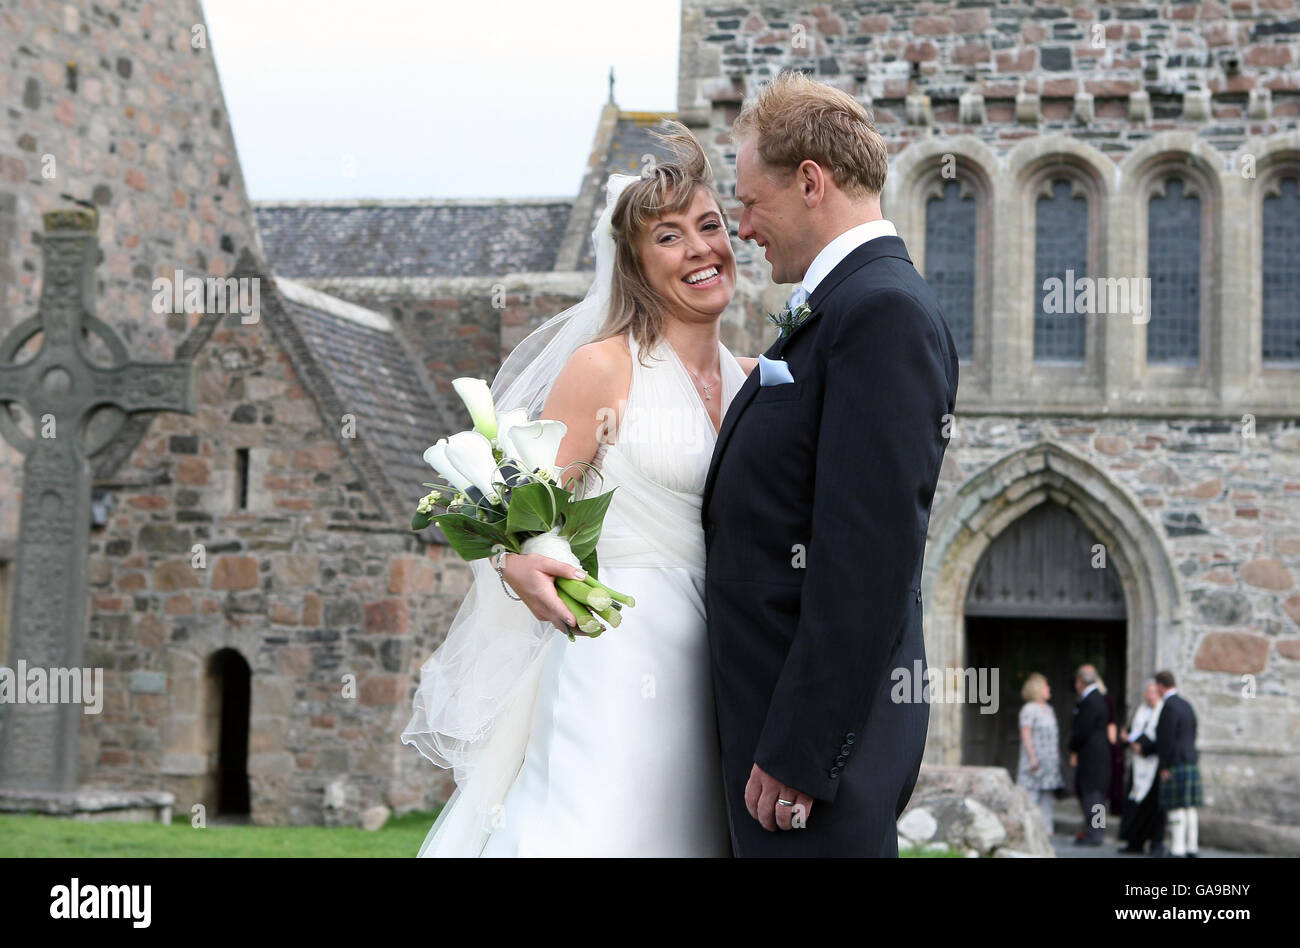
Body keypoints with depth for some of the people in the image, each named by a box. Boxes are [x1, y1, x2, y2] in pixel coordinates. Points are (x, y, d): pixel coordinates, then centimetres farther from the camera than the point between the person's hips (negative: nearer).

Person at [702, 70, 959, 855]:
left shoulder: (884, 310, -15)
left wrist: (799, 750, -22)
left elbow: (868, 554, -22)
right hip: (780, 705, 10)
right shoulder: (845, 306, 16)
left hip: (823, 721, -10)